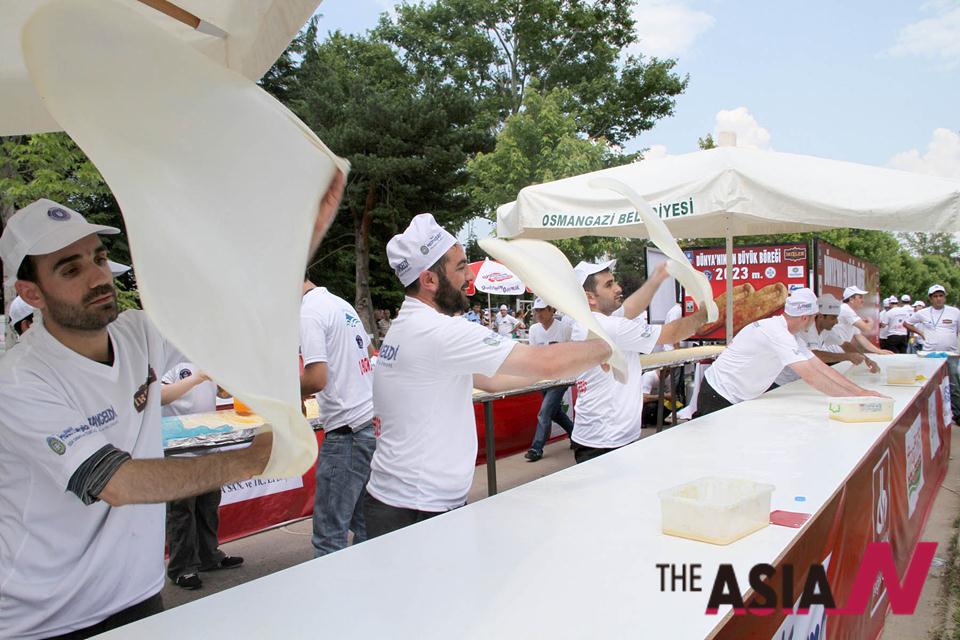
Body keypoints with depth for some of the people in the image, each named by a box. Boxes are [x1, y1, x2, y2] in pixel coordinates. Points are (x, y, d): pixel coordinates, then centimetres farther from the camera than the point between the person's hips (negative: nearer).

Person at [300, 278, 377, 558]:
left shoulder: (308, 312, -13)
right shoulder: (341, 303, 15)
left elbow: (316, 379, -21)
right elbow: (370, 354, 26)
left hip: (348, 432, -9)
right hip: (373, 421, 9)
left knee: (329, 536, -1)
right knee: (365, 527, 17)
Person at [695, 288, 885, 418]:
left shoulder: (785, 332, 7)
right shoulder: (777, 333, -25)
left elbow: (820, 366, 5)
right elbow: (810, 376, -31)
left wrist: (861, 391, 0)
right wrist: (854, 397, -25)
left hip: (736, 399, 10)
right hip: (718, 398, -10)